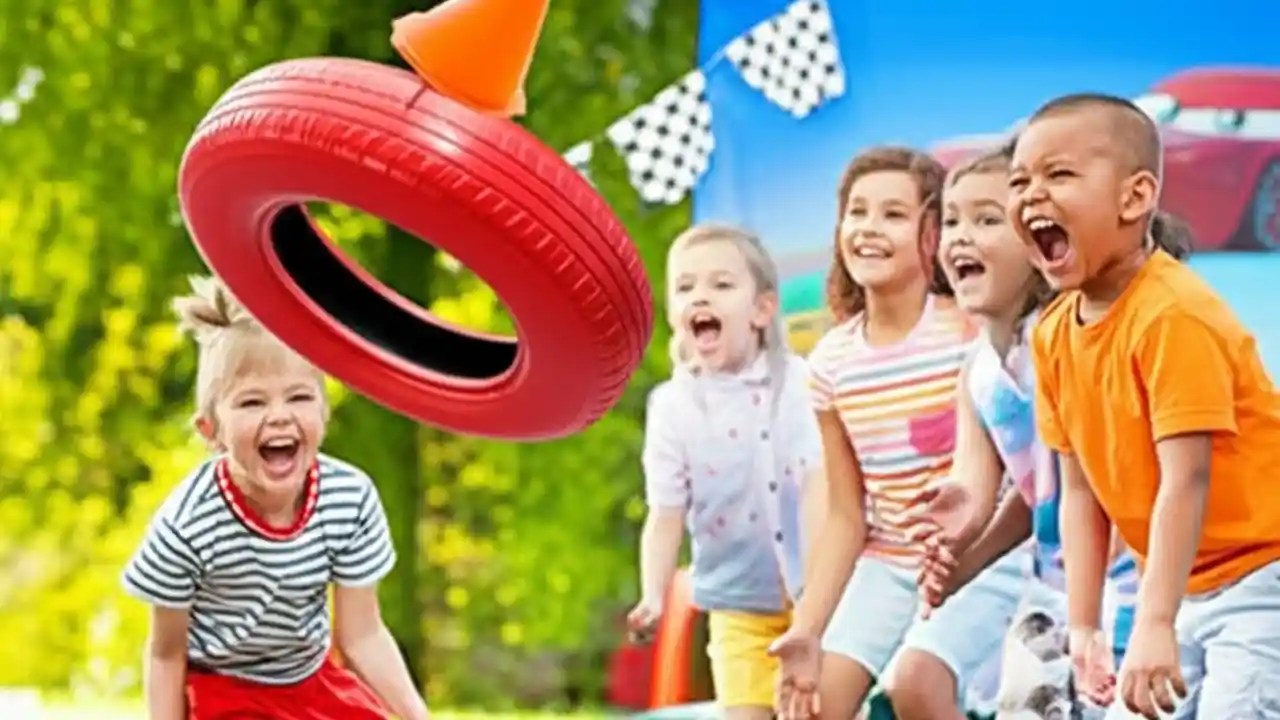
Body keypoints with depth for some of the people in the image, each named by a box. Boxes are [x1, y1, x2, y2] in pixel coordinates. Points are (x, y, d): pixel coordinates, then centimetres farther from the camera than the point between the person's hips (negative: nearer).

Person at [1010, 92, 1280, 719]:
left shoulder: (1171, 316, -22)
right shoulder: (1053, 334, 3)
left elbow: (1186, 481, -26)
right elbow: (1081, 488, 6)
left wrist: (1154, 625, -31)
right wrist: (1083, 625, 3)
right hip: (1191, 590, 9)